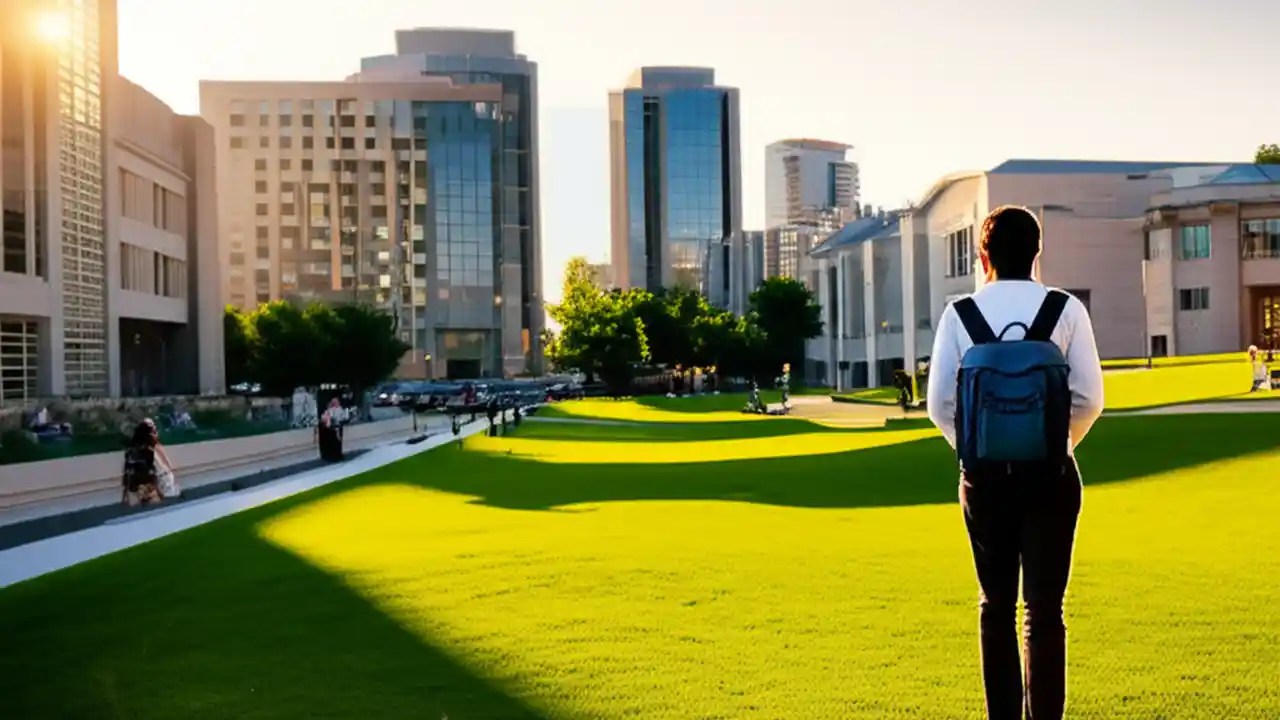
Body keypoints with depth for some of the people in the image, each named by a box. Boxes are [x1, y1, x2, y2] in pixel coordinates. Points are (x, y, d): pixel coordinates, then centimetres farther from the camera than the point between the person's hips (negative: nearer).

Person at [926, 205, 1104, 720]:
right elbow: (1089, 398, -4)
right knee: (1044, 609, 5)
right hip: (1051, 474, -1)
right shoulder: (1066, 310, -3)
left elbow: (939, 403, -5)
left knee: (995, 605, 14)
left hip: (983, 475, 1)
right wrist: (1062, 443, 12)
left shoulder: (959, 314, -3)